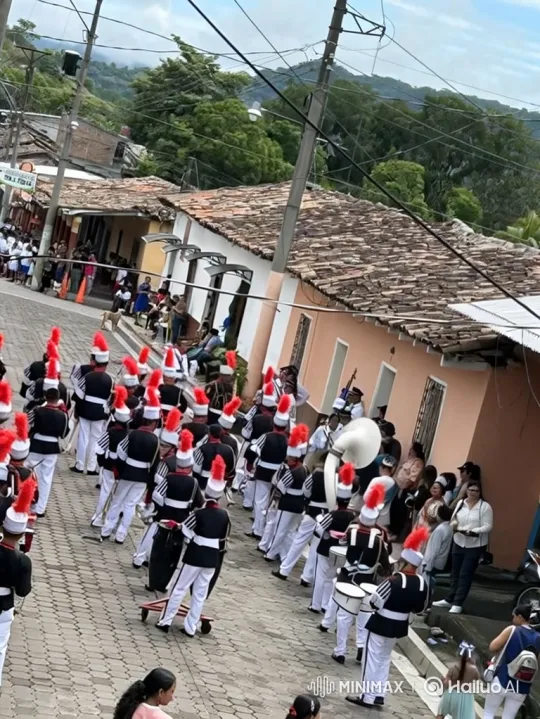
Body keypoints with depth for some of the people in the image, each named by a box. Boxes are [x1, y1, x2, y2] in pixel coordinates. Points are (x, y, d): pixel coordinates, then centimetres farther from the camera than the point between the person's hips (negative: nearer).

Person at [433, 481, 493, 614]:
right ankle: (449, 600, 26)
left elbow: (488, 526, -14)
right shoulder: (461, 503, 5)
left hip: (475, 546, -5)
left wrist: (473, 531, -27)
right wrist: (454, 525, -11)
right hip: (459, 543, 5)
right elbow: (454, 519, 12)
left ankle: (458, 604, 4)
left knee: (465, 575, -1)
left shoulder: (485, 507, -11)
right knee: (455, 573, 15)